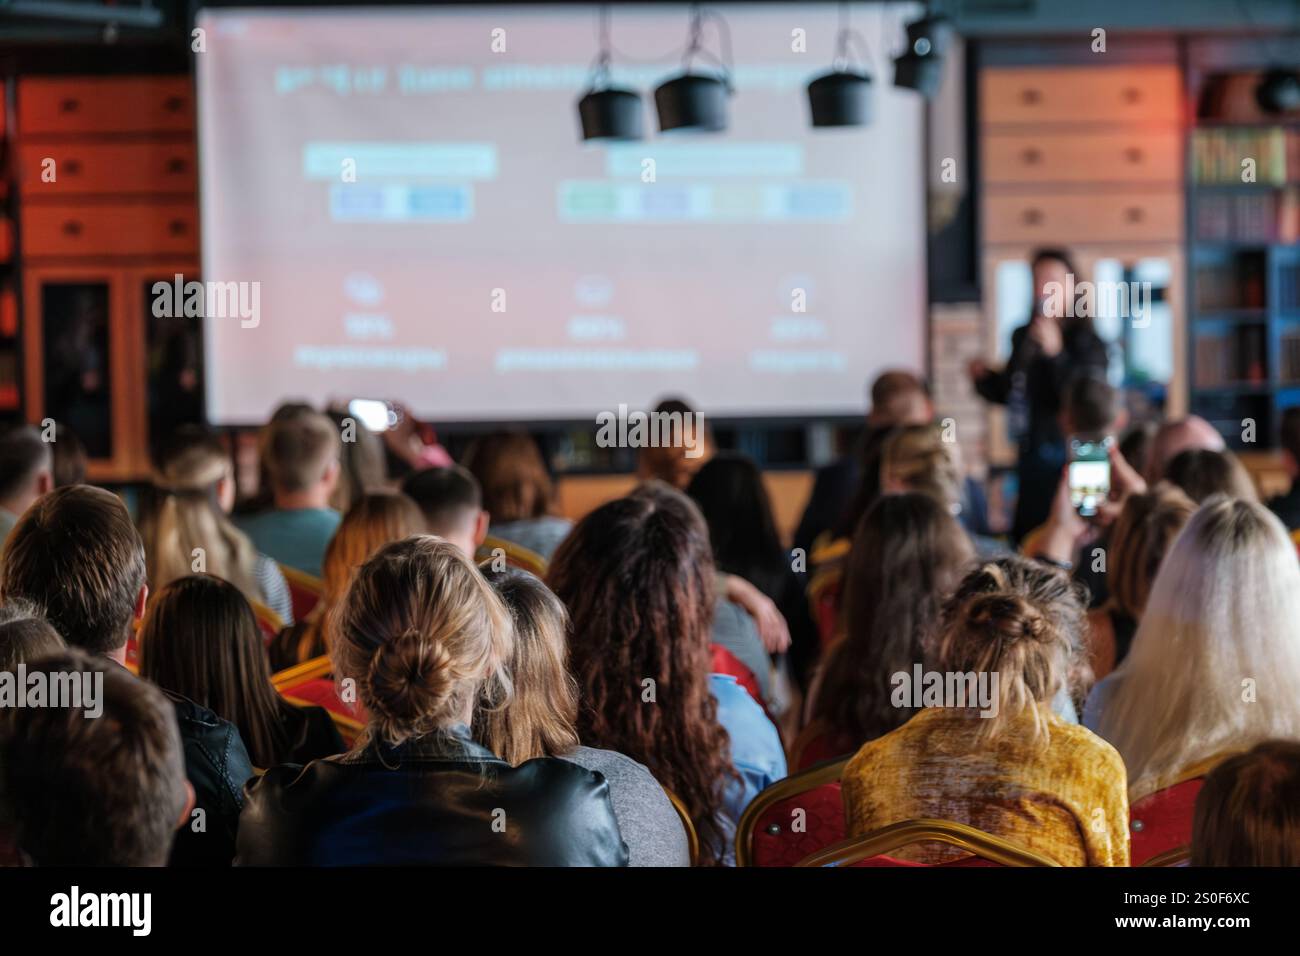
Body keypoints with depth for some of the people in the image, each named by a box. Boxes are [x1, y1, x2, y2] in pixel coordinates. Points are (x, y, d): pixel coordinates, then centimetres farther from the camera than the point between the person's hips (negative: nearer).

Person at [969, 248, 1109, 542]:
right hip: (1032, 454, 7)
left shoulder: (1086, 342, -9)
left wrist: (1056, 353, -27)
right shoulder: (1023, 337, 9)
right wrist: (984, 378, 2)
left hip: (1068, 454, -7)